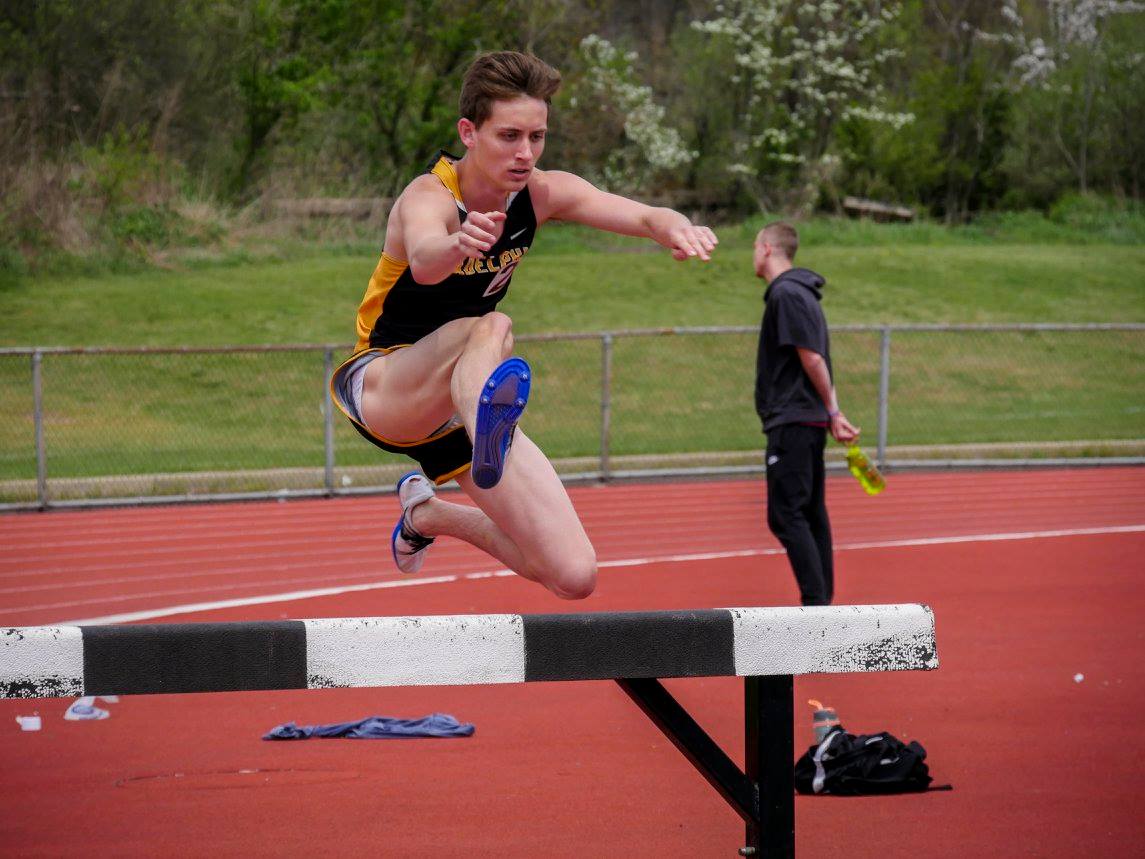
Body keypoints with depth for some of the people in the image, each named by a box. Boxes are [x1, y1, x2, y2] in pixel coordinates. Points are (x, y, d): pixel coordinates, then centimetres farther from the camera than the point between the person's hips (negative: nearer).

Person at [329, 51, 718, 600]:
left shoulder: (543, 193, -6)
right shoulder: (429, 197, -22)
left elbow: (642, 216, -21)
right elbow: (424, 259, -46)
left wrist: (676, 228, -46)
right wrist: (460, 243, -70)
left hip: (470, 400, 6)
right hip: (382, 387, -6)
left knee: (575, 578, -5)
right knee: (490, 329, -38)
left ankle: (427, 514, 20)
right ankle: (485, 440, -71)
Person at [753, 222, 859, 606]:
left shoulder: (786, 294, -13)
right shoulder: (800, 292, 17)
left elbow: (812, 359, -17)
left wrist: (832, 413, -10)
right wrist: (833, 414, 10)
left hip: (793, 422, -10)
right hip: (810, 422, 10)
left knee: (785, 515, -11)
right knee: (811, 514, 12)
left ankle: (817, 603, -15)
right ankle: (822, 600, 14)